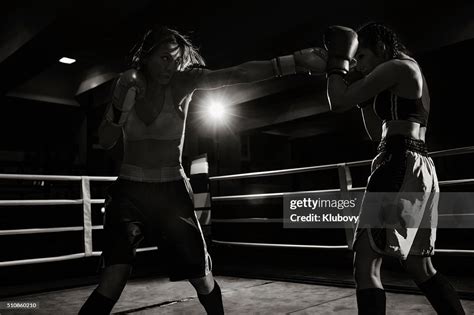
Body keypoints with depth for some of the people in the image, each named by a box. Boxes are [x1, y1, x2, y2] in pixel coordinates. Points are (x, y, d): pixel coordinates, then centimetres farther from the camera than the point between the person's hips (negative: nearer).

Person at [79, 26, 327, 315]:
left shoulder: (182, 83, -8)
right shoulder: (128, 84, -1)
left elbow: (237, 74, -22)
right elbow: (106, 141, -1)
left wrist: (296, 61, -33)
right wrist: (121, 105, -19)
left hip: (171, 191, 0)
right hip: (130, 191, 1)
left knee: (202, 277, 5)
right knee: (114, 279, -17)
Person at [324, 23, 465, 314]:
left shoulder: (397, 67, -3)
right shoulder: (413, 74, 26)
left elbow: (339, 102, -10)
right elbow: (377, 132, 29)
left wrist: (339, 60, 5)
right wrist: (364, 92, 22)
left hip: (400, 166, -10)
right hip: (420, 170, 10)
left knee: (366, 266, -11)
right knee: (421, 268, 17)